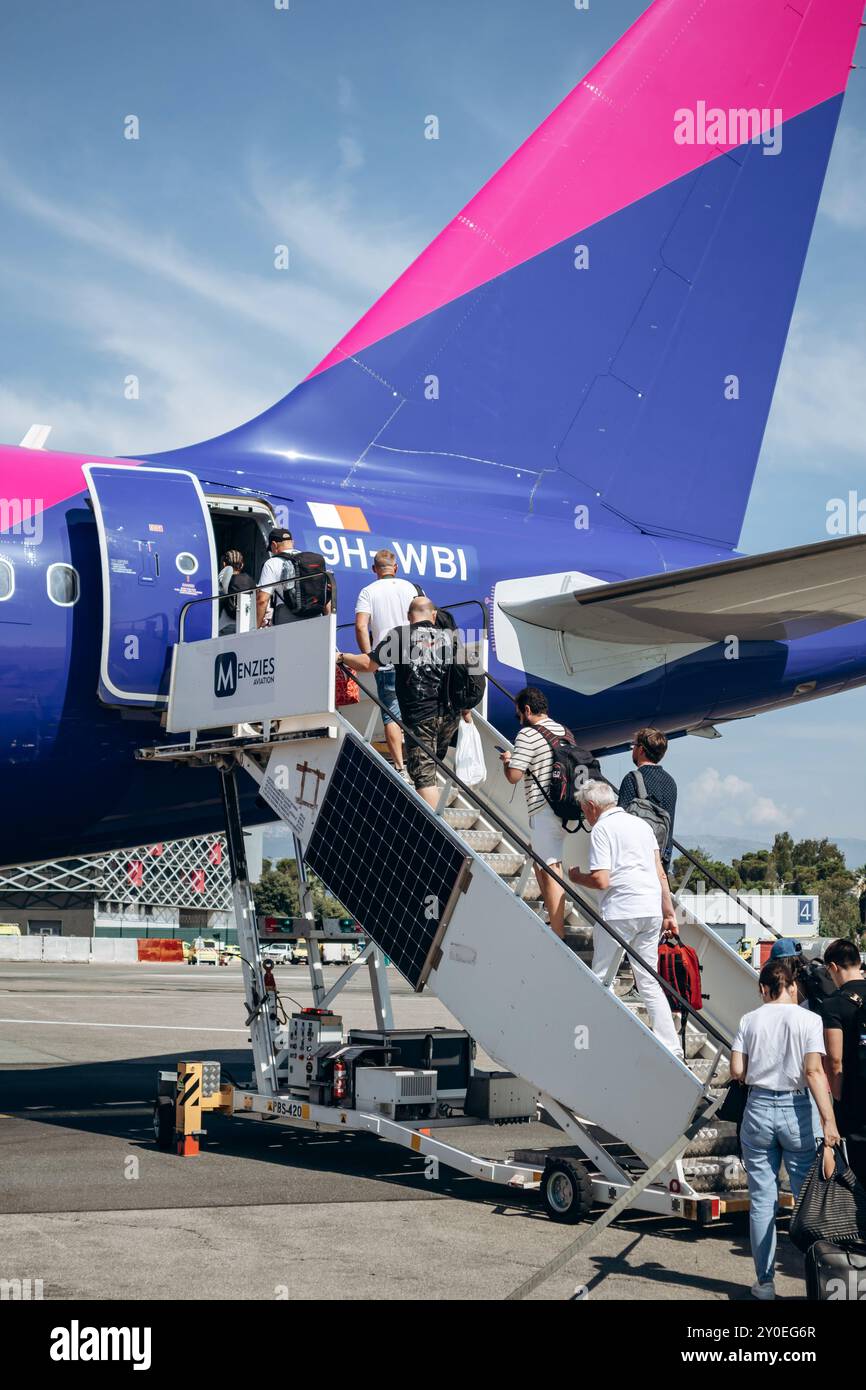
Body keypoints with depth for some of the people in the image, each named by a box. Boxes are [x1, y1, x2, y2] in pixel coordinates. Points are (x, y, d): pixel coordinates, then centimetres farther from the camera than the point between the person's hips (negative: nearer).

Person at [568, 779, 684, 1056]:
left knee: (602, 980, 6)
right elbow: (661, 874, 17)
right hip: (652, 911, 7)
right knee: (649, 981, 11)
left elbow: (601, 881, -13)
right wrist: (669, 914, 19)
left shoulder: (601, 829, -4)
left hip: (620, 911, -7)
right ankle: (670, 1046, 6)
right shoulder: (641, 824, 18)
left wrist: (576, 877, 7)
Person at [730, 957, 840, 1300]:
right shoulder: (808, 1019, -5)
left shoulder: (749, 1020, 1)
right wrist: (828, 1121, -15)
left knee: (761, 1200, 8)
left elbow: (737, 1072, -2)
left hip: (758, 1109, 2)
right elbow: (814, 1072, -14)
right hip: (796, 1110, -2)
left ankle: (765, 1282, 12)